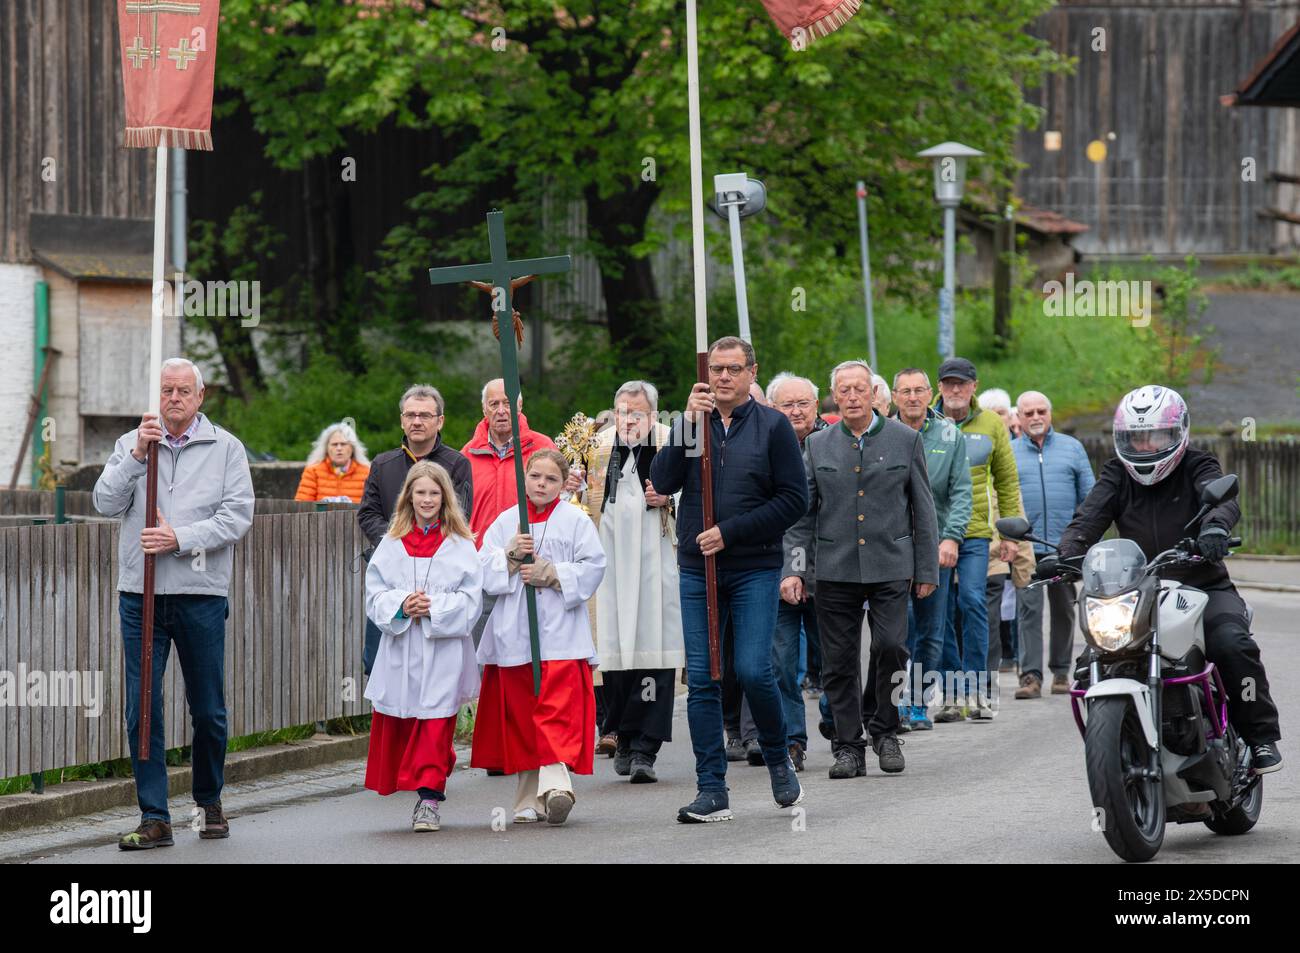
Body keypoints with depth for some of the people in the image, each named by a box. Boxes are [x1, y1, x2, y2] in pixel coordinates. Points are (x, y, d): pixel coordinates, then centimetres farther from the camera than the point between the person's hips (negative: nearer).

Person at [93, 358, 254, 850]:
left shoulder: (225, 448, 5)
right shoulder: (131, 444, 10)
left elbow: (237, 516, -4)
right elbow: (107, 502, -2)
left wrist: (179, 539, -14)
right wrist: (136, 456, -15)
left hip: (201, 593, -1)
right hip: (140, 592, 1)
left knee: (208, 711, 6)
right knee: (142, 709, -3)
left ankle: (210, 801, 26)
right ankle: (154, 818, 1)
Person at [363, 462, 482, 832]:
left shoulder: (461, 546, 2)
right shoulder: (392, 544, 9)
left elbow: (471, 600, -3)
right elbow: (375, 595, 5)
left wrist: (434, 607, -16)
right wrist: (400, 606, -13)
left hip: (443, 651, -3)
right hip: (399, 649, 3)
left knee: (435, 722, -6)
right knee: (398, 725, 5)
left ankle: (429, 799, -4)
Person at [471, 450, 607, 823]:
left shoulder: (576, 520, 5)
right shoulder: (506, 522, 14)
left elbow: (591, 568, -3)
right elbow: (484, 571, 7)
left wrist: (550, 574, -12)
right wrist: (512, 556, -9)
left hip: (560, 635, -3)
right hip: (513, 635, 3)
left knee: (558, 710, -15)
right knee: (519, 714, 4)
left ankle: (555, 781, -26)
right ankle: (528, 799, 10)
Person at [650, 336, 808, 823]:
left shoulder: (772, 426, 1)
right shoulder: (691, 422, 9)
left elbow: (794, 499, -4)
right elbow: (663, 482, -3)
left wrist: (730, 532, -11)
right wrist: (689, 425, -14)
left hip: (754, 569, -3)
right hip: (696, 569, 3)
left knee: (753, 670, -12)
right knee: (701, 680, 0)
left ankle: (778, 757, 14)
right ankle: (712, 791, 4)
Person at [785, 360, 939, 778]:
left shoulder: (906, 440, 6)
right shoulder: (818, 445, 9)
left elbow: (923, 508, 8)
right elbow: (802, 512, 10)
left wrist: (927, 569, 5)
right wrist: (793, 568, 0)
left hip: (890, 566, -1)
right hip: (835, 567, 2)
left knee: (891, 645, -15)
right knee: (839, 661, 1)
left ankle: (883, 728, 6)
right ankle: (849, 747, 9)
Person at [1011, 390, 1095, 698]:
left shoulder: (1072, 448, 10)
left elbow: (1089, 496, 10)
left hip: (1065, 544, 1)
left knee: (1064, 610, 8)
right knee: (1028, 609, -10)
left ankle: (1061, 672, 18)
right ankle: (1031, 675, -12)